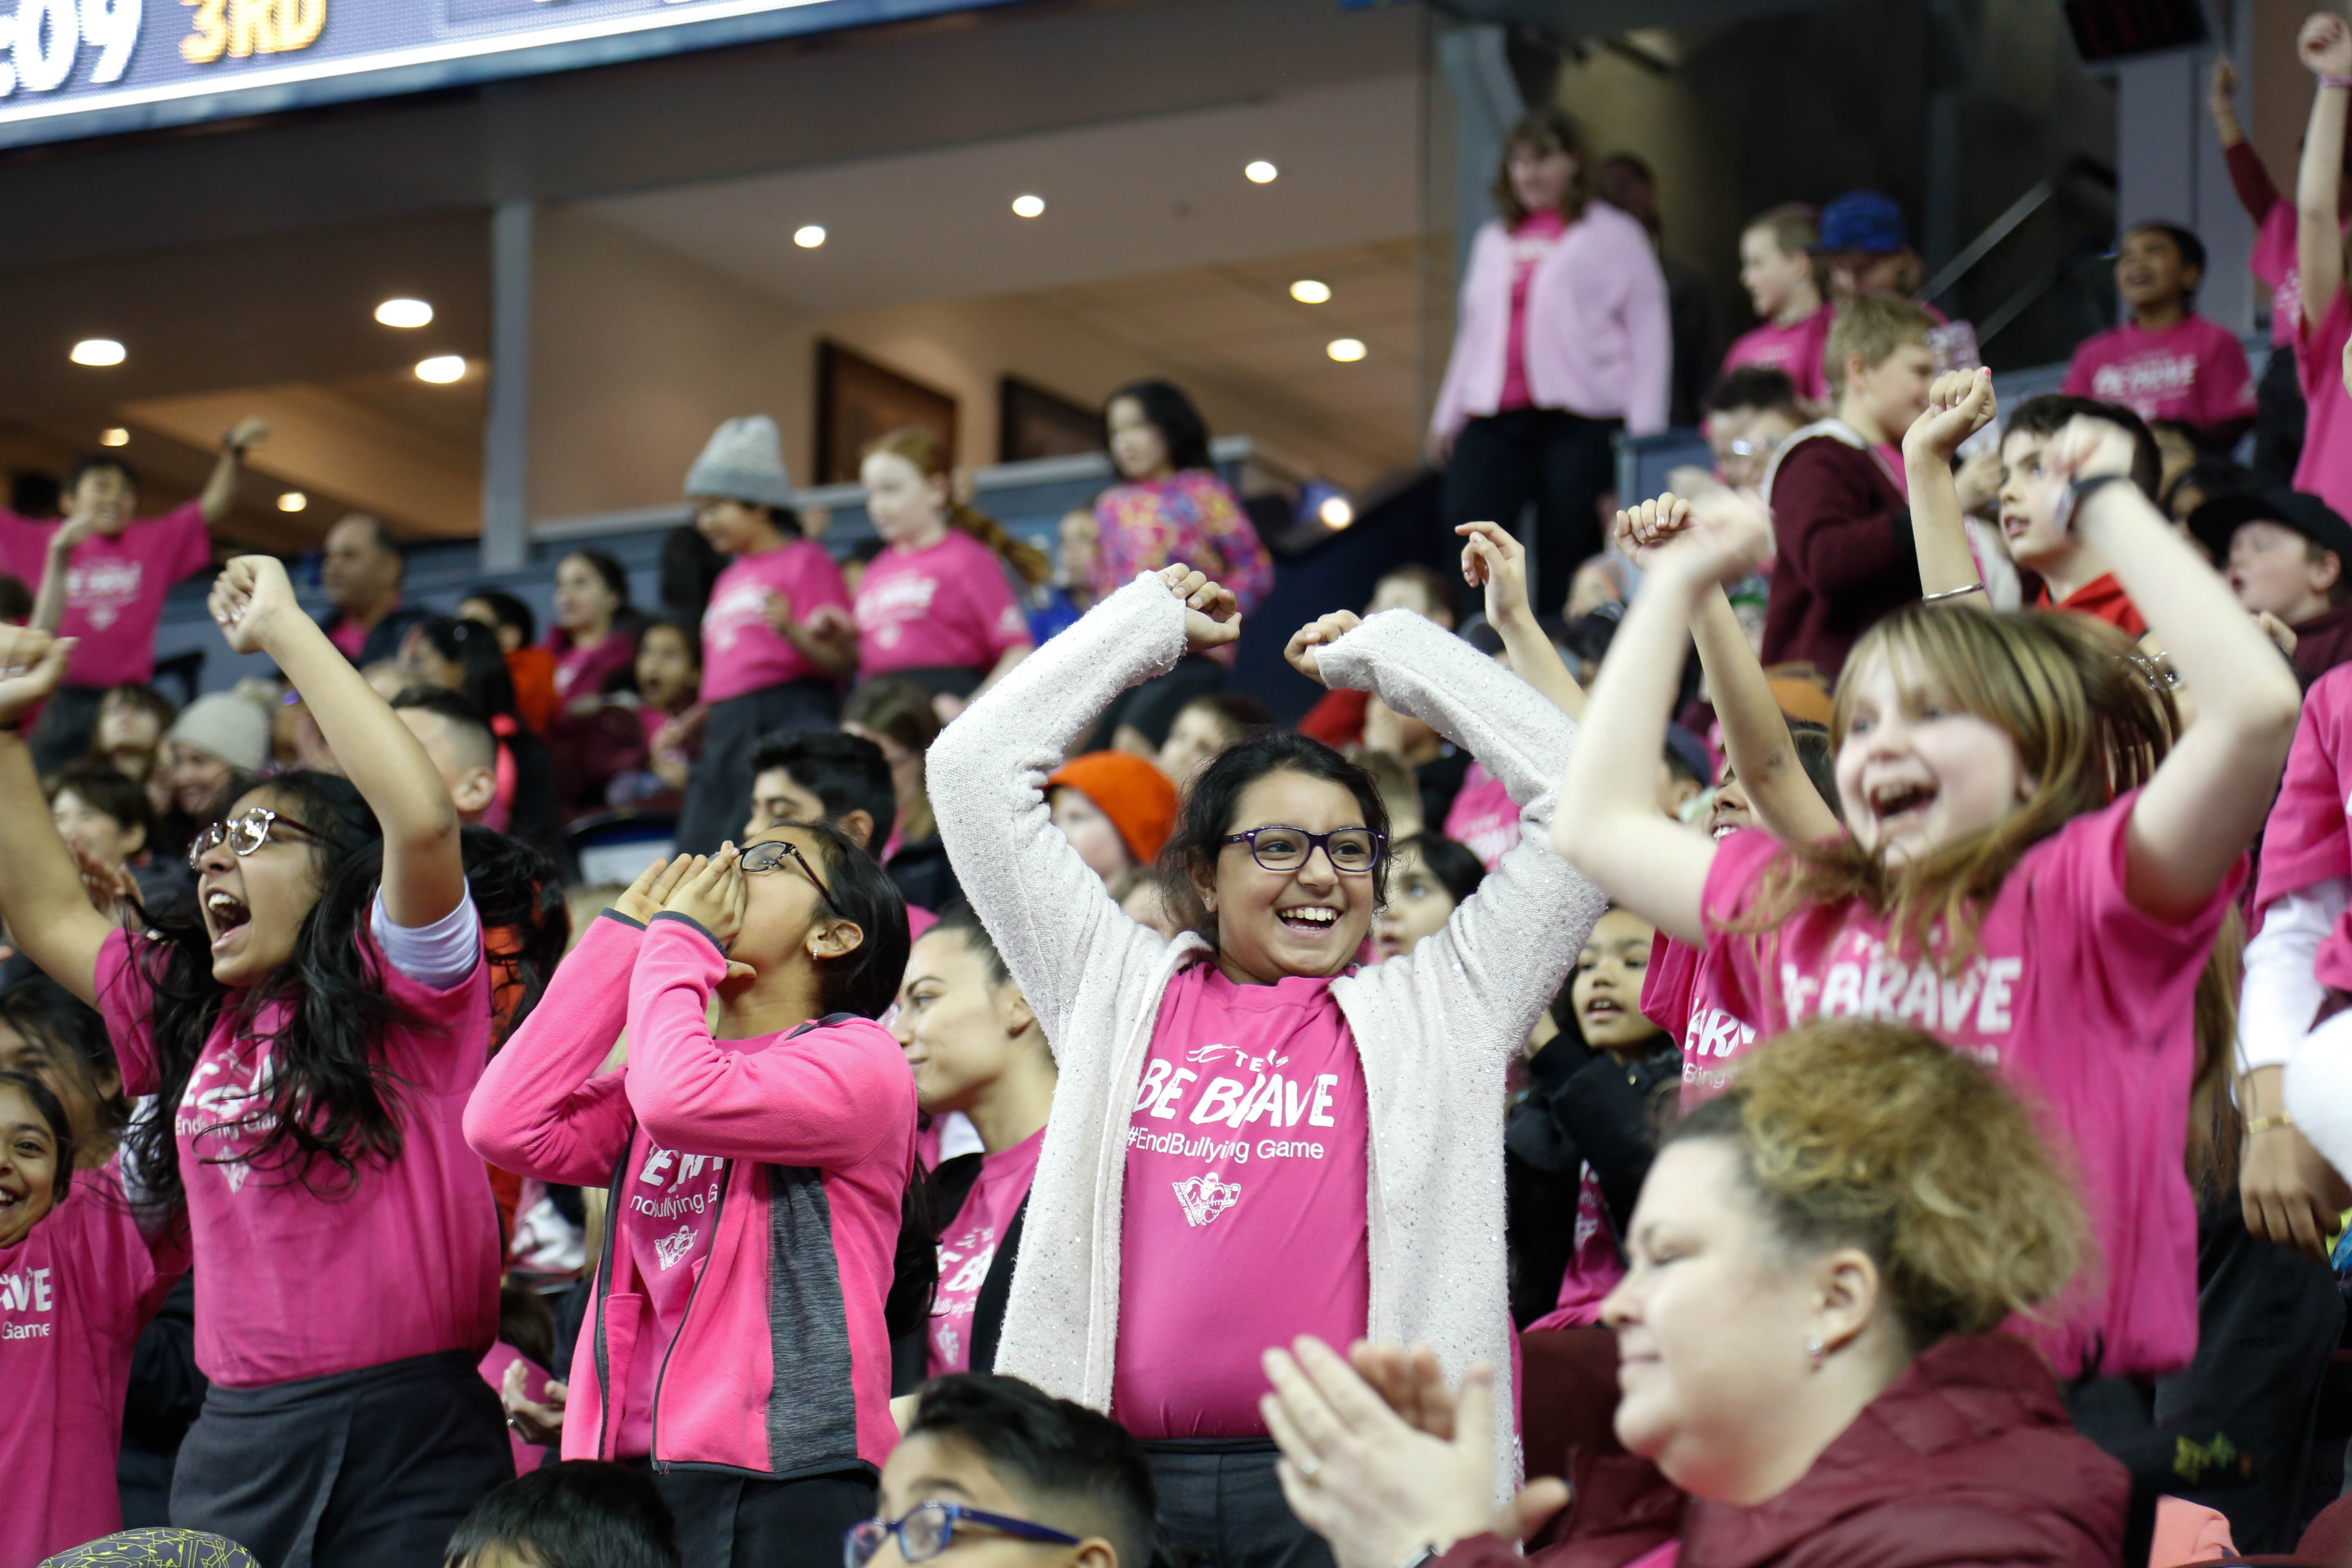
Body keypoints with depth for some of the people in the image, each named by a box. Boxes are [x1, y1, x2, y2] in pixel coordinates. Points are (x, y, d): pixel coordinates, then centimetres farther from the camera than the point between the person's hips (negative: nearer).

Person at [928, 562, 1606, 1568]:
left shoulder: (1434, 1013, 11)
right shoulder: (1120, 993, 15)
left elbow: (1581, 793, 9)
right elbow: (975, 767, 15)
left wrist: (1383, 653, 17)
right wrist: (1149, 624, 23)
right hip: (1124, 1481, 1)